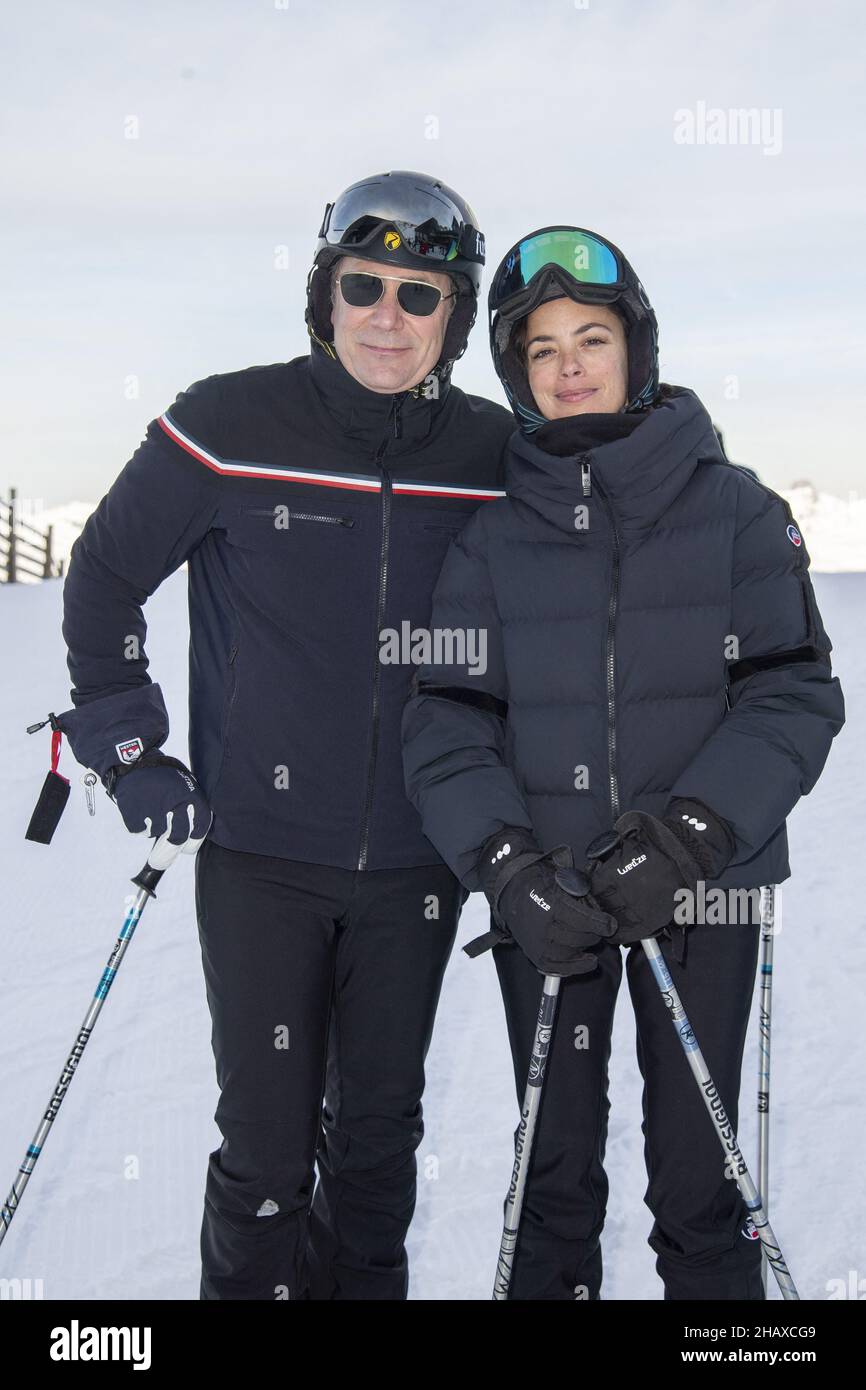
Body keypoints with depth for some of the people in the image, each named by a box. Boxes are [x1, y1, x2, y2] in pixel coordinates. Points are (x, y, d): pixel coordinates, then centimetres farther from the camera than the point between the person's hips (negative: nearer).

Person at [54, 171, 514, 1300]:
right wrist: (129, 751, -1)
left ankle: (369, 1283, 37)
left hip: (417, 861, 3)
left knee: (380, 1127, 17)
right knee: (268, 1143, 3)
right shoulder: (228, 427, -9)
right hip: (260, 847, -2)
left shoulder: (497, 456, -1)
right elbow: (102, 580, 2)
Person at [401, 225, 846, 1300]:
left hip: (701, 891, -1)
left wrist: (687, 837, -20)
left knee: (697, 1176, 7)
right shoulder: (490, 536, 3)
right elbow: (446, 722, -2)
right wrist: (508, 866, -17)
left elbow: (793, 695, -7)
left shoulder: (735, 510, -1)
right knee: (553, 1170, 12)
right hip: (545, 897, 1)